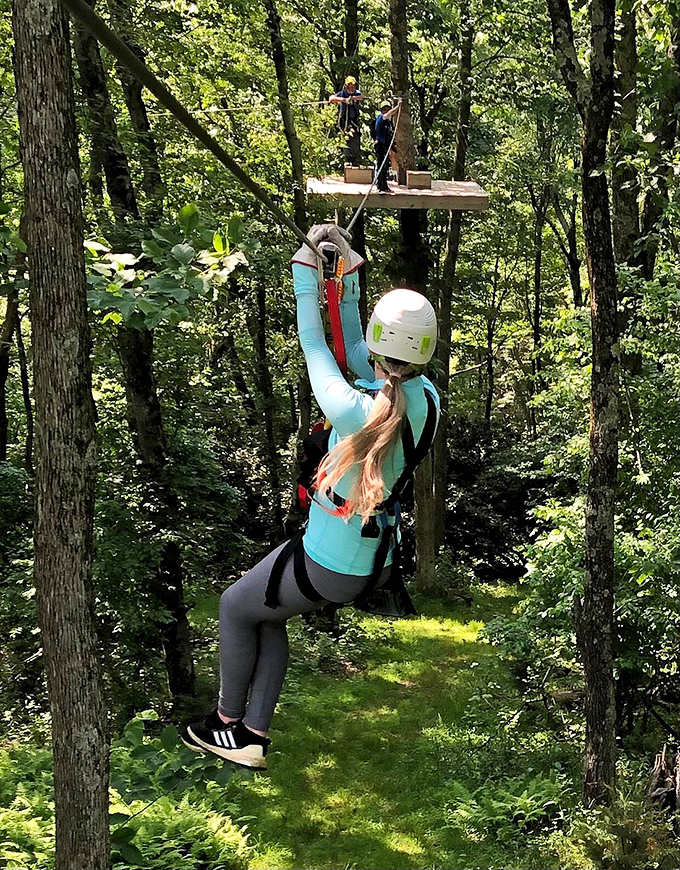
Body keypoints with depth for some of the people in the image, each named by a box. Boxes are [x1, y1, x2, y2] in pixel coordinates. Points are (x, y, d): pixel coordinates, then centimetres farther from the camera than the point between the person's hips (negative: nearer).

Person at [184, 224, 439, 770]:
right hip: (379, 556, 7)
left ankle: (227, 721, 38)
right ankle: (253, 736, 31)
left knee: (235, 608, 19)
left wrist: (307, 270, -5)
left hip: (330, 565, -7)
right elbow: (354, 351, 2)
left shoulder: (354, 411, -33)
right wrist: (349, 272, 4)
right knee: (266, 613, 25)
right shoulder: (427, 398, -12)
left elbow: (315, 347, -16)